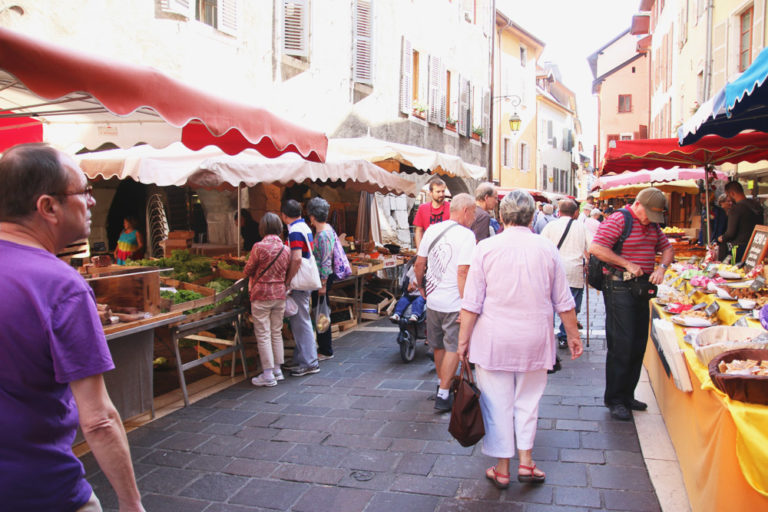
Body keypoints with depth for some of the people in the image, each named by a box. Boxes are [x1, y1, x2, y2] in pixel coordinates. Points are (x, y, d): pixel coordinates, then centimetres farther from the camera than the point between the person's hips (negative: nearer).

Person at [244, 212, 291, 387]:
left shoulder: (259, 247, -15)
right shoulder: (286, 249, 0)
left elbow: (247, 271, -4)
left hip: (261, 295, -5)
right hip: (280, 294, 5)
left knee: (263, 335, 2)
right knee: (276, 332, 15)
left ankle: (268, 375, 5)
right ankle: (277, 370, 22)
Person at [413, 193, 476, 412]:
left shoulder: (432, 230, 6)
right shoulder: (466, 235, -14)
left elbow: (418, 265, 9)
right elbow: (463, 273, -21)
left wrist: (422, 288, 23)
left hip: (432, 300, 7)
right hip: (453, 303, -6)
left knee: (438, 346, 20)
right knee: (453, 348, 4)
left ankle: (443, 384, 37)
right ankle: (443, 395, 4)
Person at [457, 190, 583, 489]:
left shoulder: (487, 248, -7)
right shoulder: (547, 249, -1)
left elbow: (471, 303, -7)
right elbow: (563, 303, 5)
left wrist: (463, 341, 1)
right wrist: (573, 336, 17)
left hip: (494, 341, -2)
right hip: (534, 341, 2)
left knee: (498, 404, 9)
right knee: (527, 401, 17)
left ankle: (502, 469, 20)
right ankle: (525, 462, 24)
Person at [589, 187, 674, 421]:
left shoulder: (652, 225, 14)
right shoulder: (617, 221, -11)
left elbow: (667, 248, 23)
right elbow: (595, 248, -22)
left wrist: (662, 267, 1)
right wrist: (627, 264, -18)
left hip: (642, 287, 8)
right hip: (620, 287, -8)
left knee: (638, 344, 10)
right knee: (621, 344, -6)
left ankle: (627, 395, 23)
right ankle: (614, 399, 6)